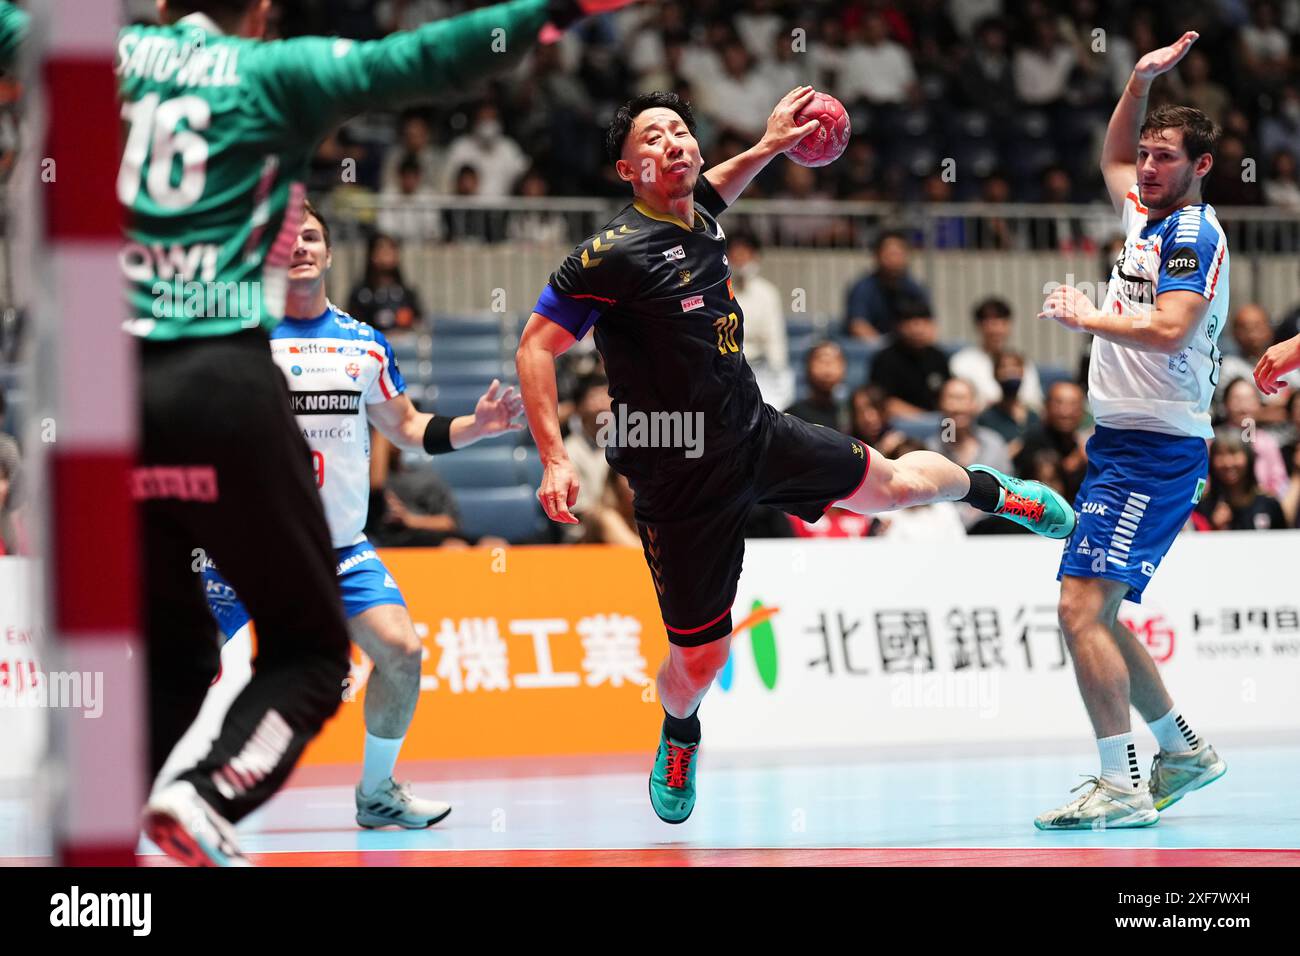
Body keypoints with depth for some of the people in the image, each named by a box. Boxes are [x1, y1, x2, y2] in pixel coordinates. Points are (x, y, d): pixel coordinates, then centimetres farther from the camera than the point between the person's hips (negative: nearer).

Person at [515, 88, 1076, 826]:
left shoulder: (701, 216, 1)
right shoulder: (614, 254, -22)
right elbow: (536, 347, -20)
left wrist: (769, 146, 23)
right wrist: (555, 459, -28)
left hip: (759, 434, 6)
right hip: (681, 481, -6)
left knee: (897, 483, 18)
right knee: (700, 656, 0)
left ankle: (990, 490, 54)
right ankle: (680, 737, 37)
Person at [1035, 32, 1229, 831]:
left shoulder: (1196, 234, -11)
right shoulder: (1148, 218, 16)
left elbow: (1169, 330, -25)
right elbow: (1112, 161, 36)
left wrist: (1087, 318, -12)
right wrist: (1141, 83, 23)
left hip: (1156, 449, -10)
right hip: (1122, 440, 10)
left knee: (1083, 607, -18)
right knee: (1096, 614, 13)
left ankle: (1122, 789, -18)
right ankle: (1184, 750, 26)